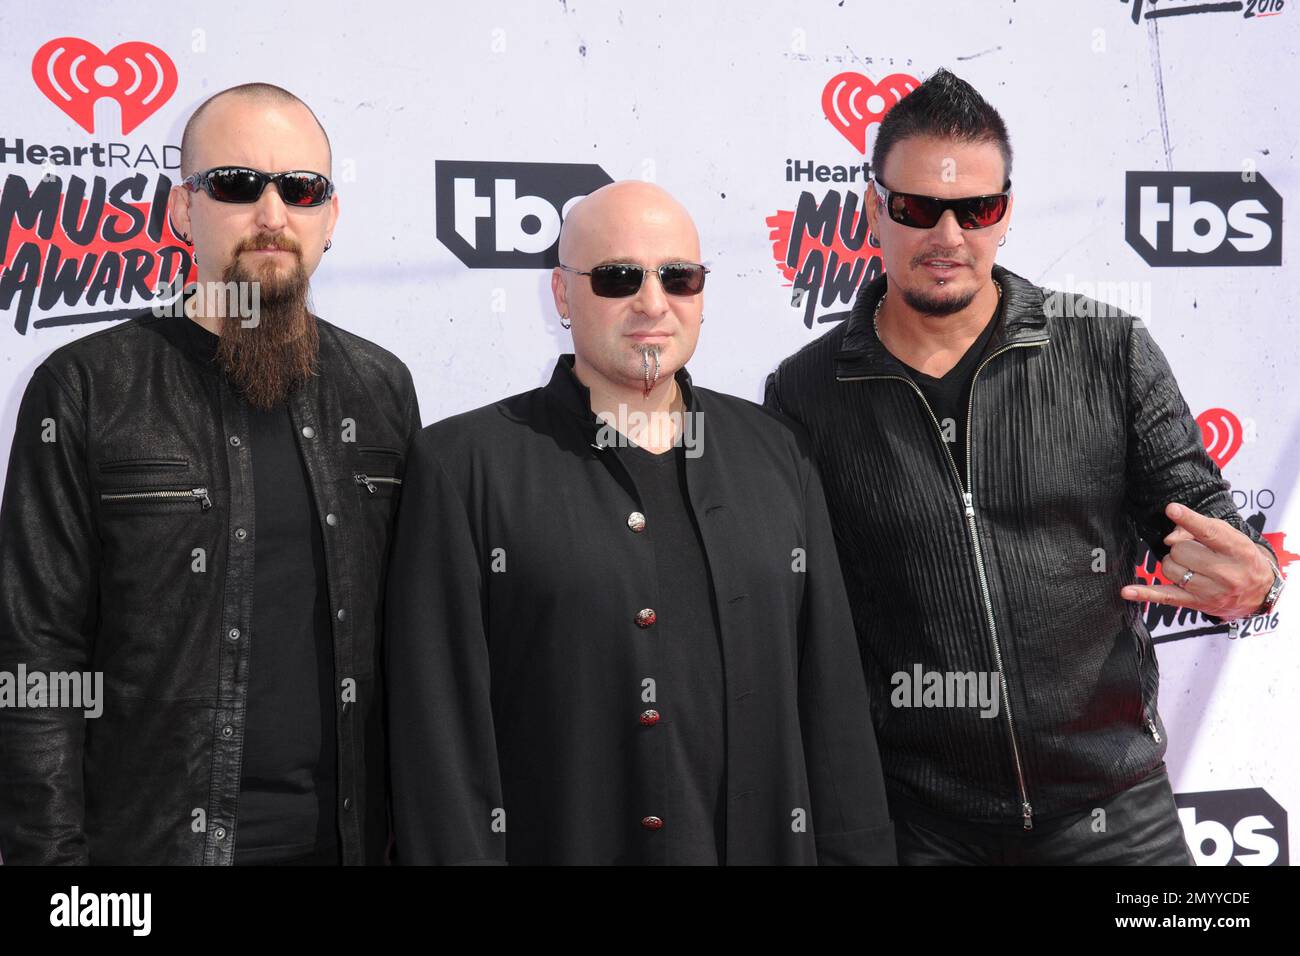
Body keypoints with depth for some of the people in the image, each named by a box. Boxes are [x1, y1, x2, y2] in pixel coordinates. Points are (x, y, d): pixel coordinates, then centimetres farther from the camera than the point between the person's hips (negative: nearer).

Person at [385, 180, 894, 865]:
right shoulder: (461, 467, -6)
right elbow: (439, 729, -9)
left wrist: (857, 852, 3)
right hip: (557, 842, -3)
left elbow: (834, 704, 7)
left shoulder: (776, 454, 7)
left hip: (767, 842, 4)